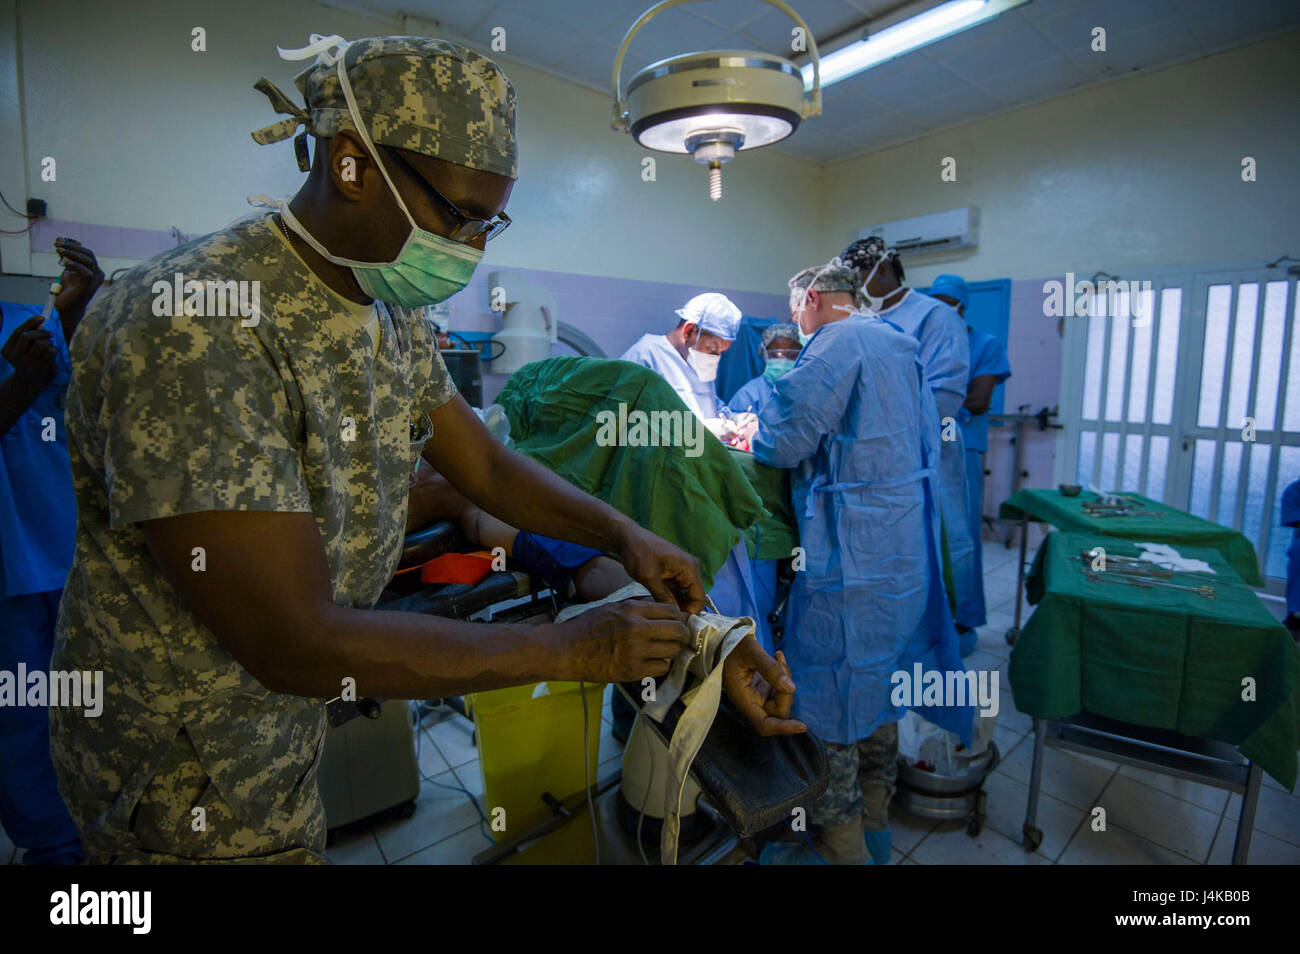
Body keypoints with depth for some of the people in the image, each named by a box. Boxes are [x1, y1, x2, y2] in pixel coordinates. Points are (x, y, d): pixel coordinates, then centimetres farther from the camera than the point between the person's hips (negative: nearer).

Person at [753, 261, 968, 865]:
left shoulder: (838, 343, -14)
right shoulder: (897, 345, 15)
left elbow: (783, 443, -19)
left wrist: (752, 433, 5)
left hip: (849, 554, -10)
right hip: (905, 545, 10)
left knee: (825, 700, 3)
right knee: (879, 679, 21)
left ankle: (842, 849, 18)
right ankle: (874, 823, 38)